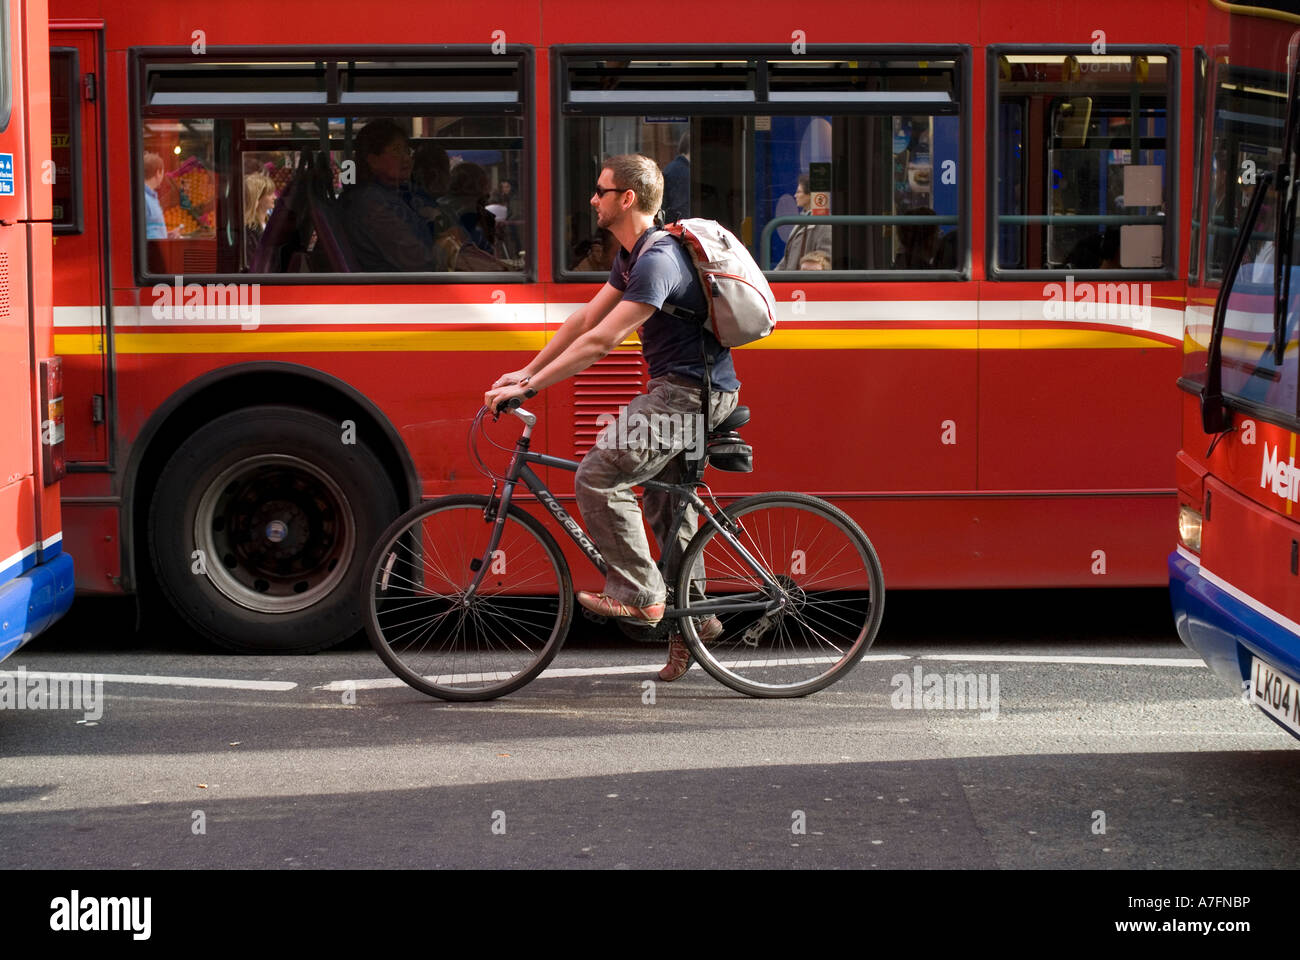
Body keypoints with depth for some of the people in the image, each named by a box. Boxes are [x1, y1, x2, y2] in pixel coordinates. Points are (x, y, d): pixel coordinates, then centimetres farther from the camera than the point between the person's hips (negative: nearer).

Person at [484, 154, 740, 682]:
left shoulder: (657, 261, -22)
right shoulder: (631, 255, 13)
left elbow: (600, 341, -26)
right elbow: (584, 319, 15)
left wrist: (528, 388, -25)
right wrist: (526, 372, 9)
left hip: (692, 393, -11)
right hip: (680, 387, 11)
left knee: (598, 478, -16)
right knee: (666, 504, 17)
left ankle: (638, 595, -8)